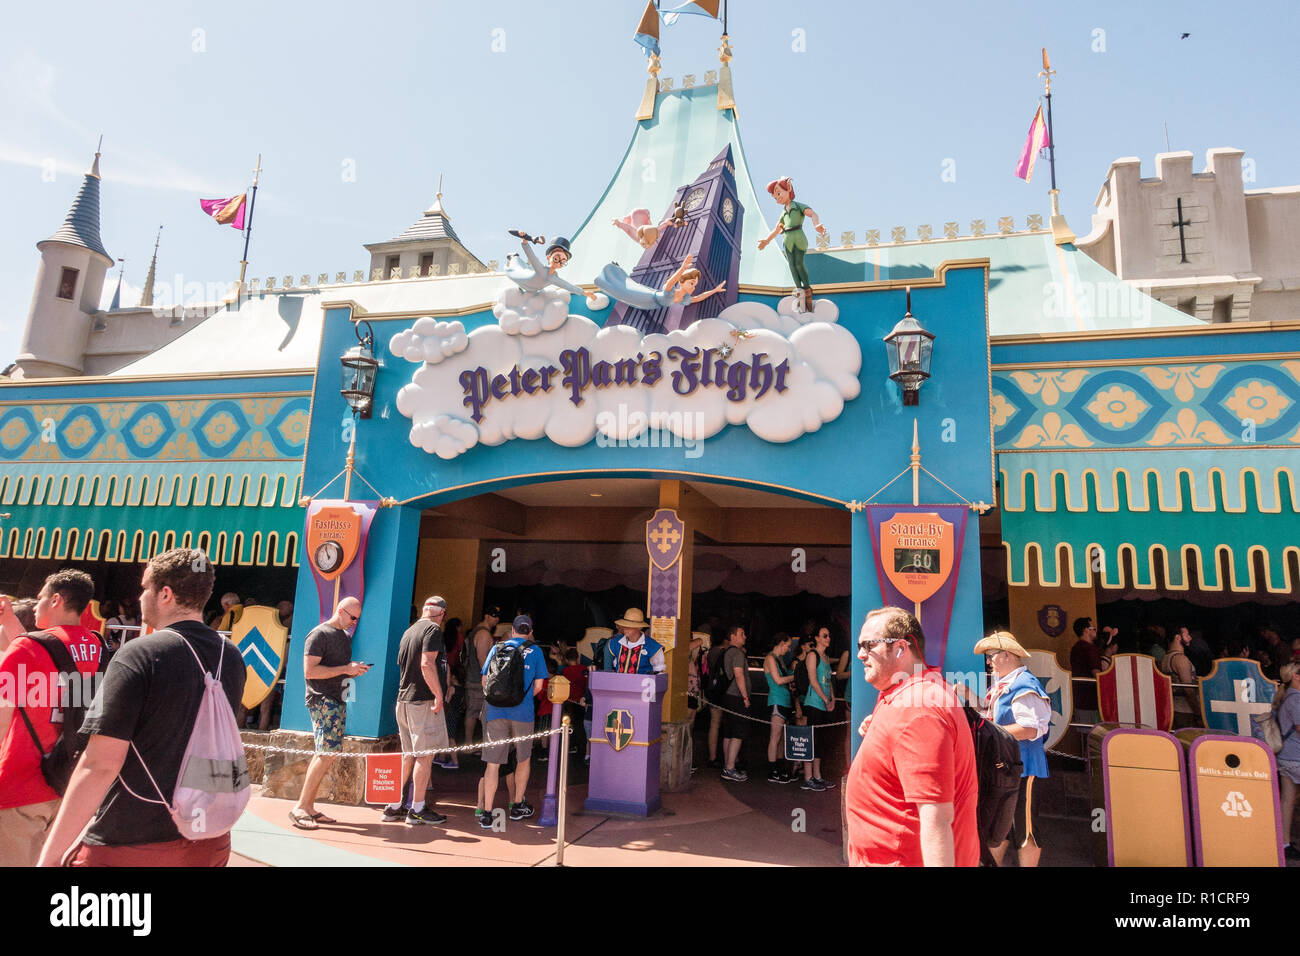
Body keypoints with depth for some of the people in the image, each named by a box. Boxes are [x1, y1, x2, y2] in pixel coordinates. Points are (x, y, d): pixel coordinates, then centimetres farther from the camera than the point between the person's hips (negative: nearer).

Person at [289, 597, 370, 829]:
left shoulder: (345, 636, 19)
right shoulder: (319, 634, -8)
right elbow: (309, 671, -16)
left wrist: (354, 671, 7)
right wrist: (345, 669, -16)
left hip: (338, 701, 9)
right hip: (322, 699, -9)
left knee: (326, 754, 8)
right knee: (329, 752, -15)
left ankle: (309, 807, 15)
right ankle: (299, 808, -7)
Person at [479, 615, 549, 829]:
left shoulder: (497, 648, 9)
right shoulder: (535, 651, 4)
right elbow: (538, 685, 4)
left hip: (496, 712, 1)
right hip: (523, 713, -1)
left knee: (492, 762, 2)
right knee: (523, 759, 17)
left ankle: (487, 813, -1)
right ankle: (517, 806, 28)